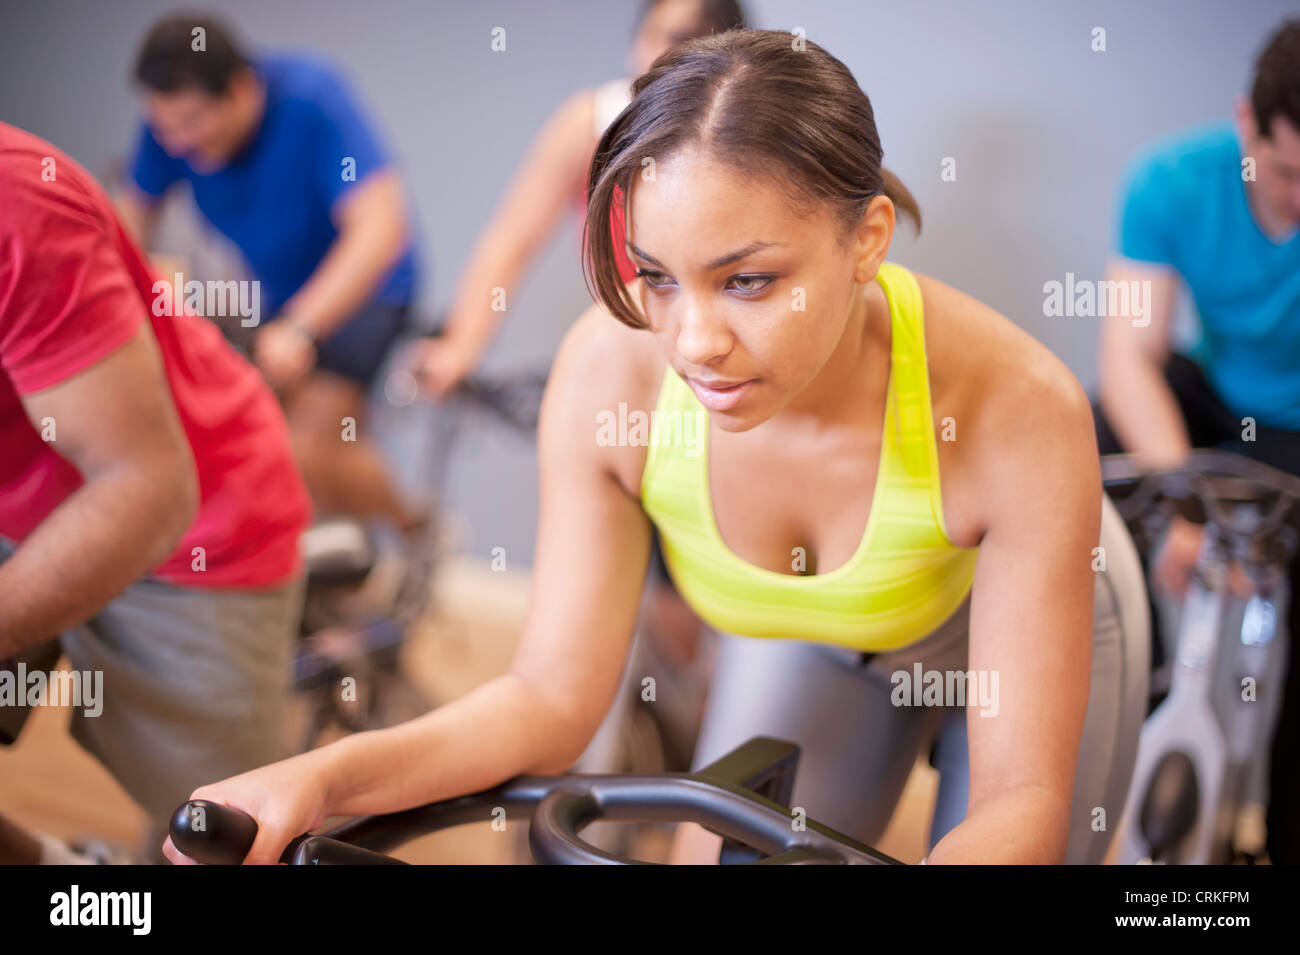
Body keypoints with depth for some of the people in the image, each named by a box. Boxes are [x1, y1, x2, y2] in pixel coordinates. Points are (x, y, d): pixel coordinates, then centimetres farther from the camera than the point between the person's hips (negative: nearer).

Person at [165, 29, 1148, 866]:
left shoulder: (1017, 409, -40)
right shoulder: (609, 372, -32)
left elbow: (1023, 796, -35)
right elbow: (553, 693, -24)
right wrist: (327, 775, -41)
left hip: (1035, 625, -1)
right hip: (806, 642, 2)